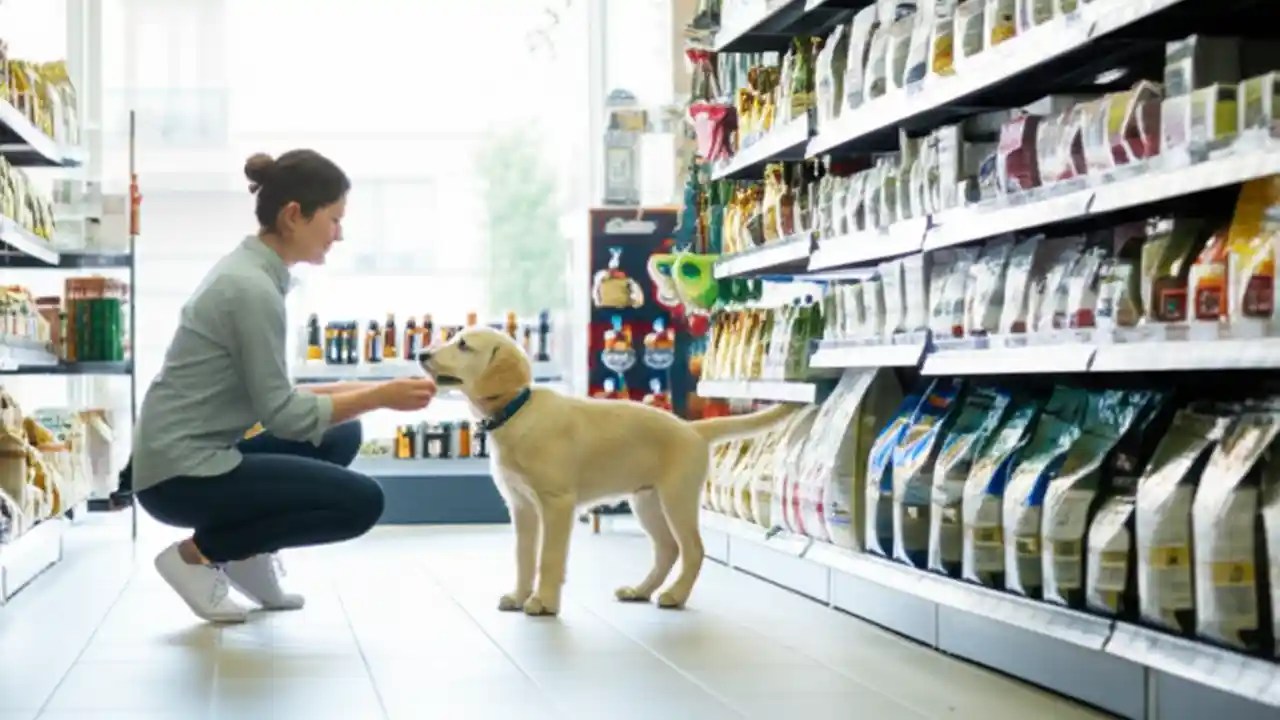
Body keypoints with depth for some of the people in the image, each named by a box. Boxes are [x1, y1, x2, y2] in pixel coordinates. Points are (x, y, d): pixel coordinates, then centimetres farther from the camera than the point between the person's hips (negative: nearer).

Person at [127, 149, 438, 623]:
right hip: (181, 472, -10)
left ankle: (248, 550, 13)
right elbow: (281, 415, -18)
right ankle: (199, 552, -3)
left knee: (342, 436, 14)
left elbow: (268, 395, 17)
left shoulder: (251, 271, 10)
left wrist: (352, 390, 10)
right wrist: (379, 397, -13)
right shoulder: (253, 288, -20)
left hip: (200, 455, 10)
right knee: (360, 501, -10)